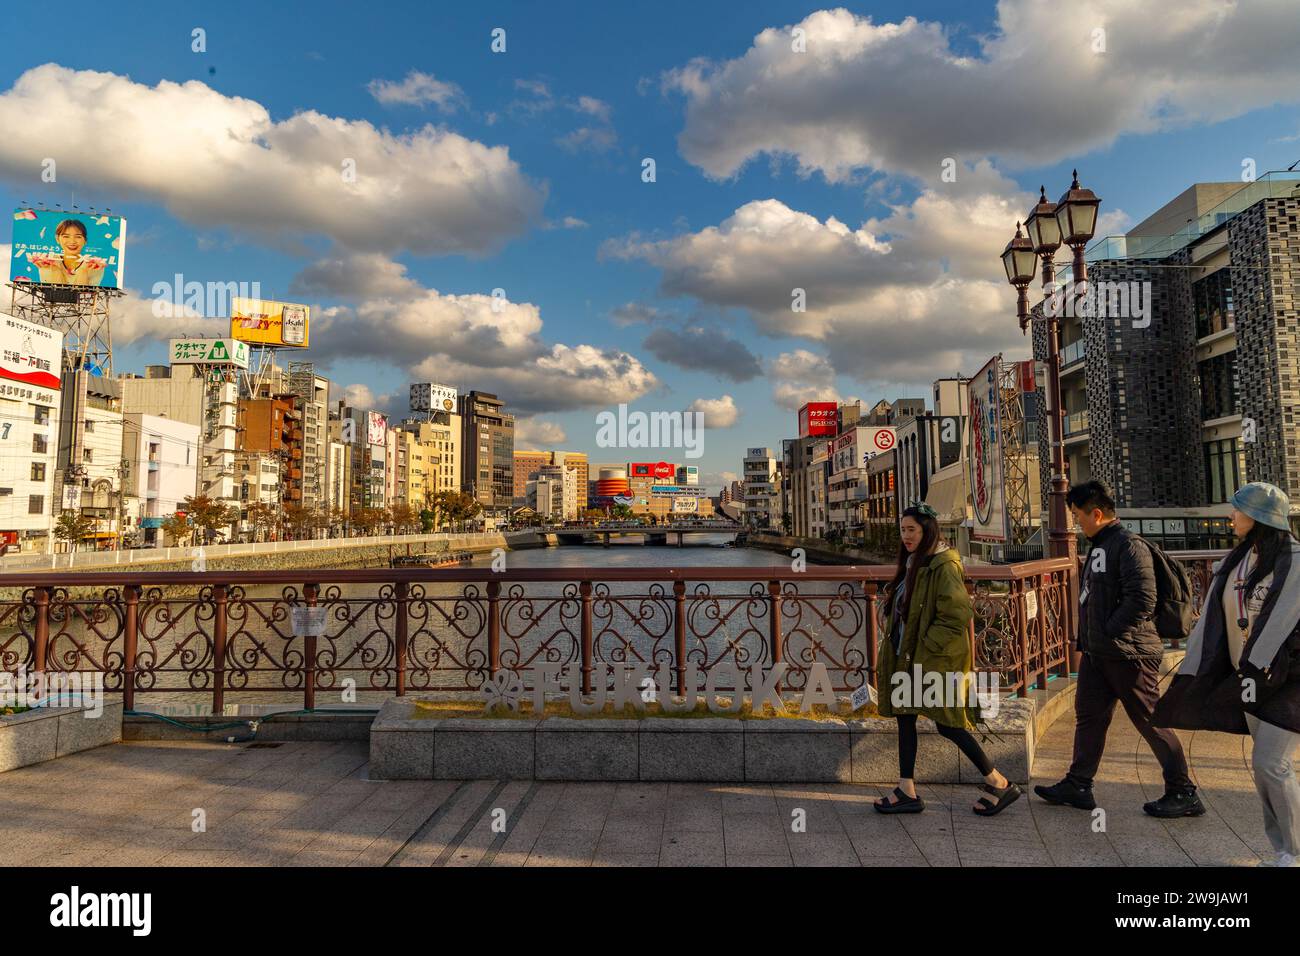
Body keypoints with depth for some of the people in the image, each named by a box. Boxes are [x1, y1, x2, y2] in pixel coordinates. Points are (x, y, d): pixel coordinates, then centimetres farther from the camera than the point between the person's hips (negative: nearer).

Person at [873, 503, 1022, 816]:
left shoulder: (943, 567, -17)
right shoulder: (915, 563, 12)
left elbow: (959, 614, -23)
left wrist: (927, 645, -20)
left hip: (937, 659, -10)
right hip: (909, 657, 10)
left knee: (948, 723, -2)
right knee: (904, 716, 10)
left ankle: (999, 784, 15)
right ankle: (907, 791, 18)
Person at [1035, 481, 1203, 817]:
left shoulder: (1129, 545, -16)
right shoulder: (1098, 545, 13)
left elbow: (1142, 600, -25)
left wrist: (1109, 633, -19)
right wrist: (1089, 638, 14)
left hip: (1128, 653, -10)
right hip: (1096, 653, 10)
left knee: (1151, 722, 2)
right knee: (1089, 716, 13)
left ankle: (1183, 793, 17)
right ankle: (1078, 786, 22)